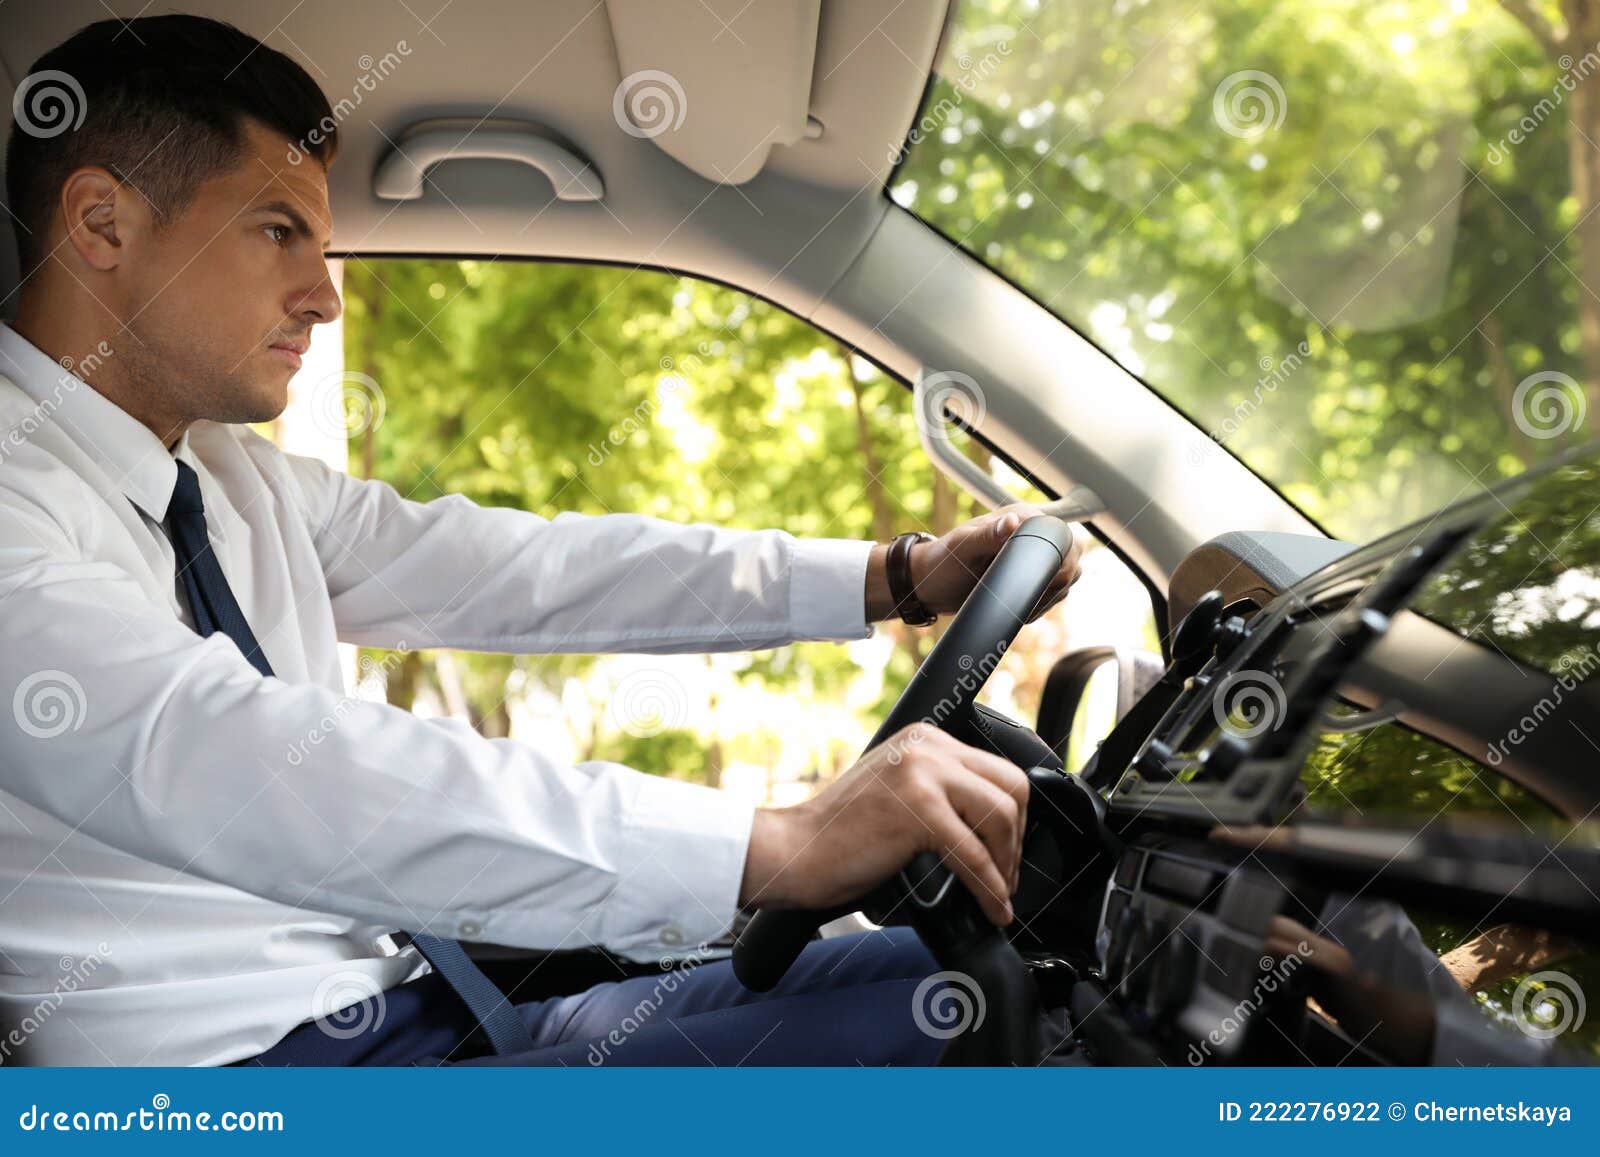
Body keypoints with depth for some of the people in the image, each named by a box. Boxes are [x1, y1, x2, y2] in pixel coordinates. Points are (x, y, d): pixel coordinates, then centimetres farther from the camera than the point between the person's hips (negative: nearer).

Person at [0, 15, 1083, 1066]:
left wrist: (900, 577, 3)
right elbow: (233, 766, -30)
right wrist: (772, 845, -37)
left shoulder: (237, 479, 14)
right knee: (933, 1025, -19)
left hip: (452, 1011, 8)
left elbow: (515, 567, 10)